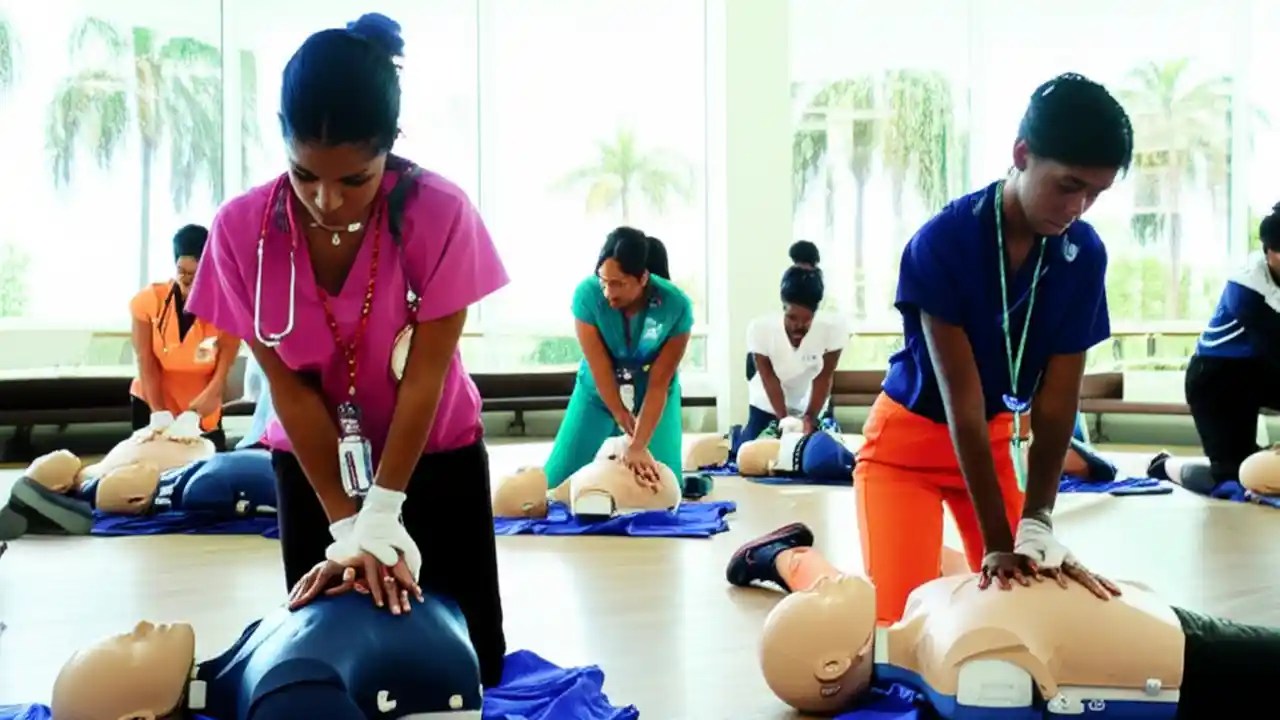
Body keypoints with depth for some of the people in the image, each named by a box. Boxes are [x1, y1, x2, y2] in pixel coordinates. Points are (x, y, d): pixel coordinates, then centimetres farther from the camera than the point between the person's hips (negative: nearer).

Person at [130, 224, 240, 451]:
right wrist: (159, 414, -21)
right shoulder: (149, 300, -11)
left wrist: (191, 418, -28)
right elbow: (145, 363, -10)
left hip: (203, 416, -1)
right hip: (151, 403, 1)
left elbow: (221, 375, -16)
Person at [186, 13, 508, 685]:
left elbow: (425, 373, -21)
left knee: (467, 659, 4)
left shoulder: (439, 213, -25)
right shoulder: (242, 229, -20)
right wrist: (344, 526, -19)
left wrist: (383, 514, -23)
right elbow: (289, 386, -16)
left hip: (437, 453, -1)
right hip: (310, 460, 1)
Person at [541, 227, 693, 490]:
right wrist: (624, 422, -15)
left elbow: (658, 385, -24)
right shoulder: (587, 294, -30)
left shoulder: (676, 306, -29)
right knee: (554, 483, -2)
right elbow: (601, 372, -22)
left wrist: (638, 446, -30)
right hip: (598, 394, 0)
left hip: (652, 398, 0)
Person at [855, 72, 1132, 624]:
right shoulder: (942, 242, -28)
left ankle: (943, 557, 30)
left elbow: (1059, 393, -13)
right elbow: (961, 397, -29)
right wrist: (997, 543, -29)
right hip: (909, 439, -5)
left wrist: (1037, 524, -21)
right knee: (897, 613, -11)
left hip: (997, 437, 5)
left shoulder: (1084, 255, -14)